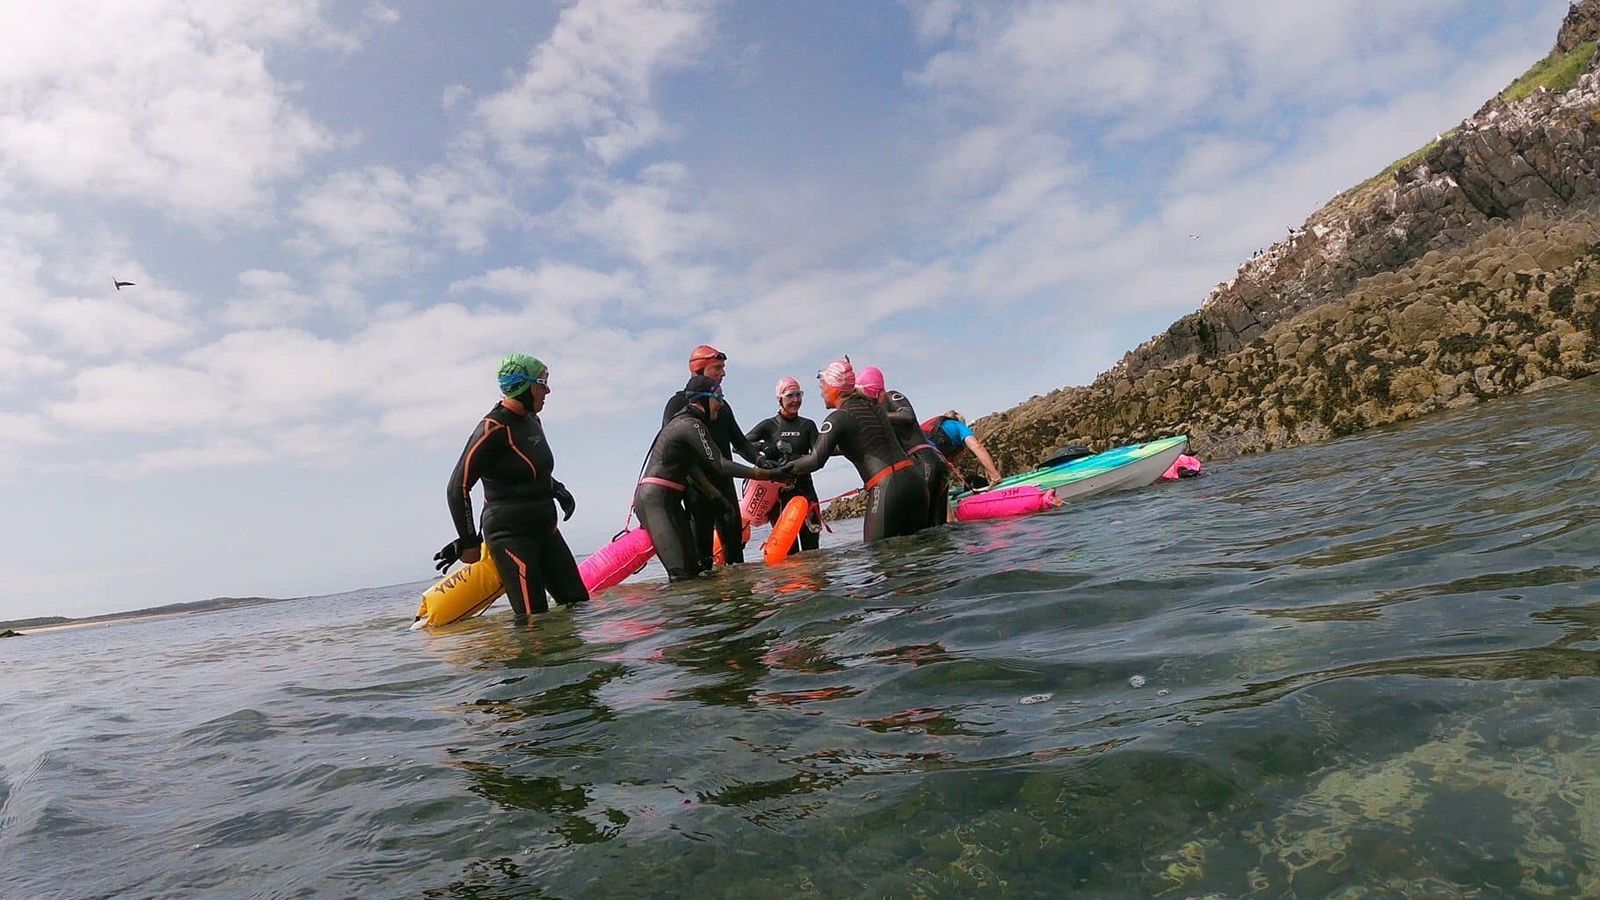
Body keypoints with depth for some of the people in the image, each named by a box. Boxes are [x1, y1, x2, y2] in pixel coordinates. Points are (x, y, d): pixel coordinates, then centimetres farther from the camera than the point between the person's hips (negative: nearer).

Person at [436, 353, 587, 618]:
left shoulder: (532, 420, 10)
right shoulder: (494, 428, -16)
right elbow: (458, 488, -15)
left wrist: (557, 489, 11)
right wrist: (468, 542, -10)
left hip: (545, 528, 9)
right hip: (510, 535, -9)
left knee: (579, 604, 6)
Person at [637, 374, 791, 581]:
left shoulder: (683, 421, 19)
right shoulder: (692, 424, -13)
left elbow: (692, 467, 17)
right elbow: (720, 465, -17)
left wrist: (717, 496, 14)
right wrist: (768, 475, -15)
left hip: (669, 500, 11)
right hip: (655, 500, -11)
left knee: (692, 570, 5)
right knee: (680, 575, -21)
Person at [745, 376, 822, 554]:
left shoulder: (808, 425, 11)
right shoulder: (769, 425, 6)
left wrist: (796, 459, -19)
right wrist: (762, 447, -22)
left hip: (805, 489, 3)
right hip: (778, 491, -2)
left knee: (811, 548, 1)